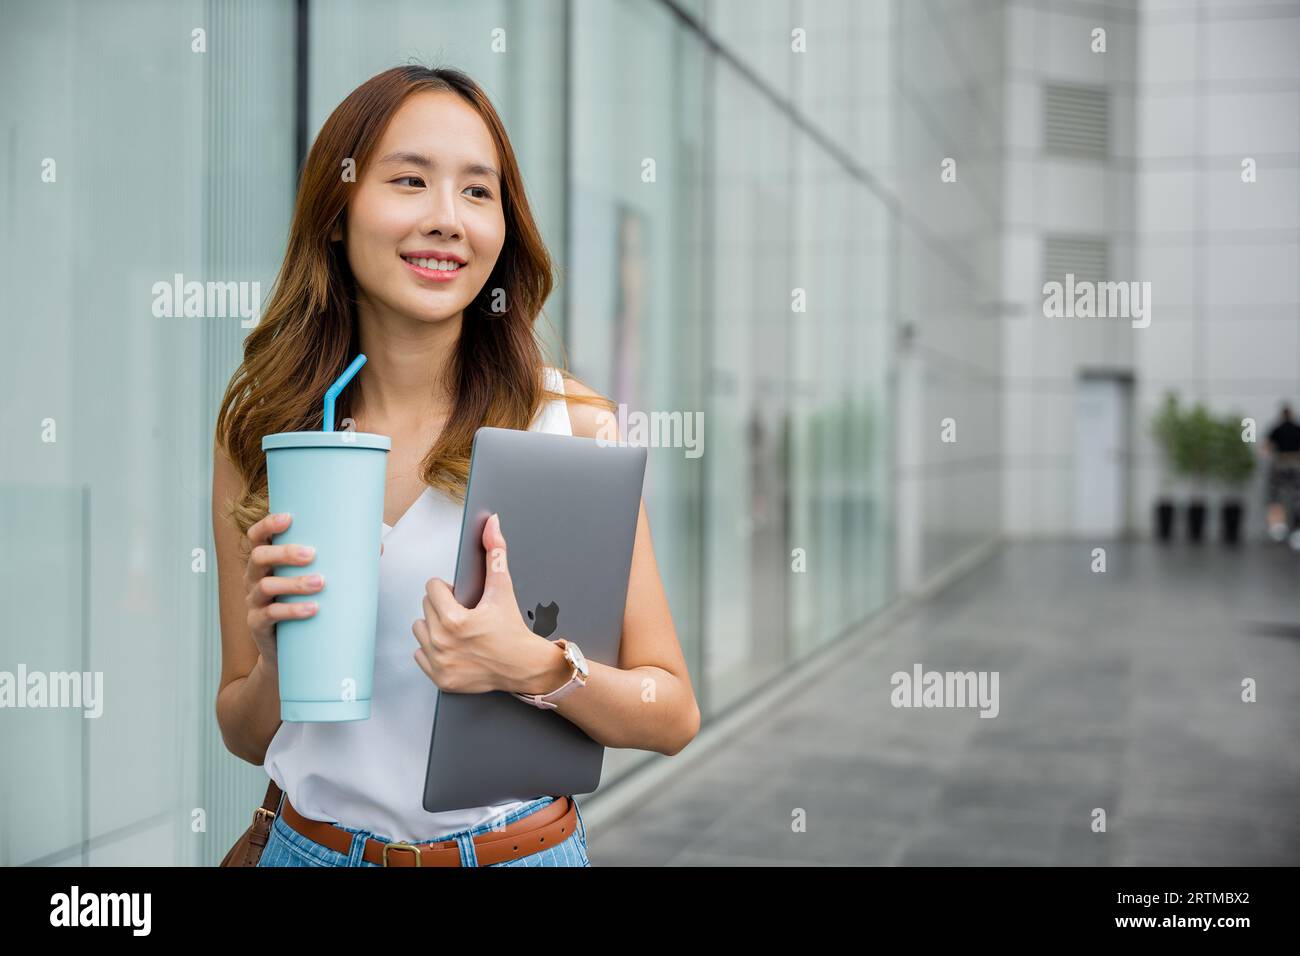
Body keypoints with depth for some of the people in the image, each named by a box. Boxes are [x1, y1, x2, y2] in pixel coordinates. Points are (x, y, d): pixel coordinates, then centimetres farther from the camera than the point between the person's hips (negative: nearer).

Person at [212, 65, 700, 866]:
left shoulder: (573, 424, -13)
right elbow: (244, 733, 1)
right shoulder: (258, 430, -7)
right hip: (317, 841, 2)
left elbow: (673, 715, -8)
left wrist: (534, 667, -26)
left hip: (520, 844, -1)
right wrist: (276, 661, -19)